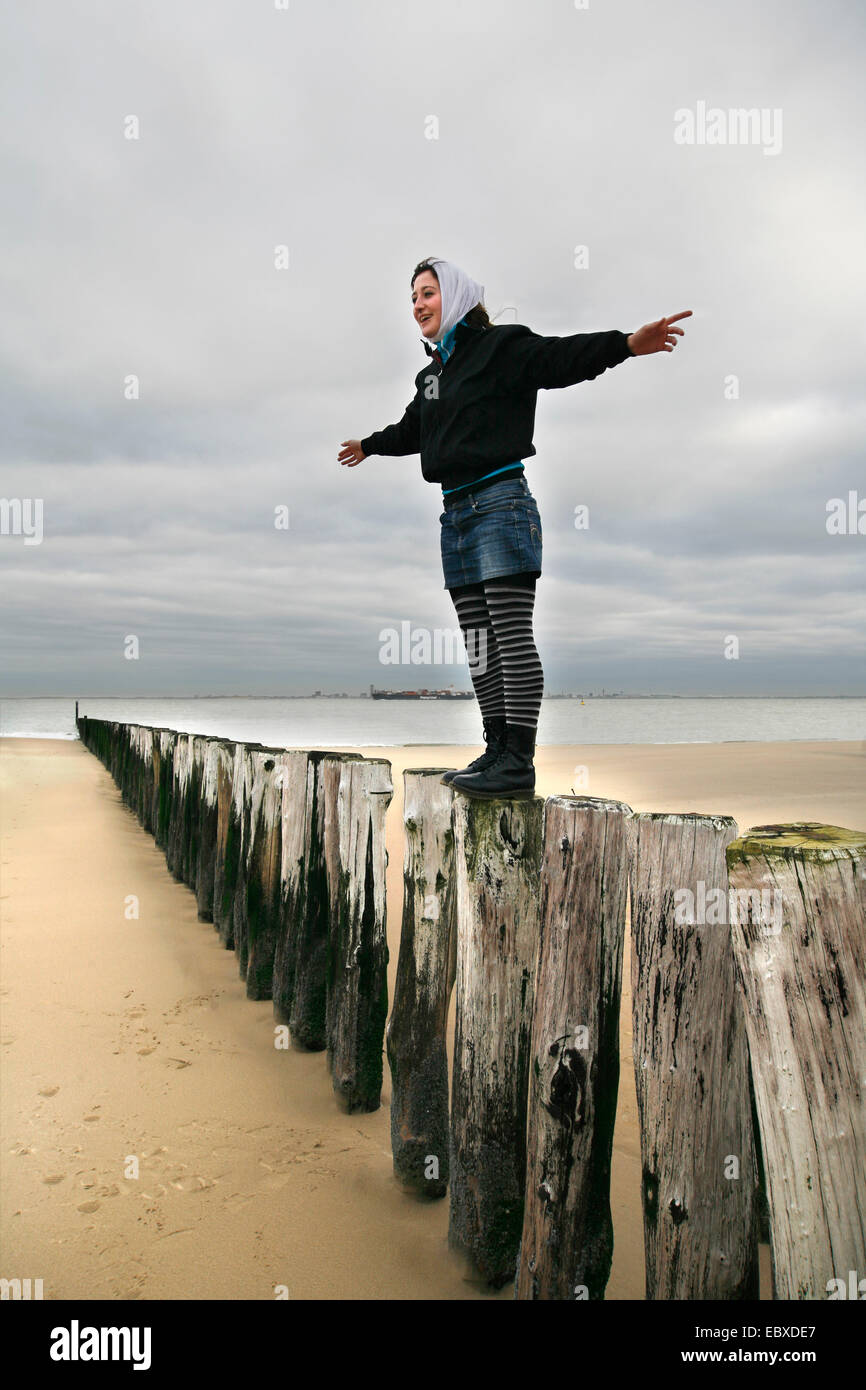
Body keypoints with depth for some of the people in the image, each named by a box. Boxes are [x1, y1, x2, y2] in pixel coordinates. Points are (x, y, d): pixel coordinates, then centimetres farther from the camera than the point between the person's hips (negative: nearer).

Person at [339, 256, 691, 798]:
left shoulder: (501, 347, -1)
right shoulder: (433, 373, 22)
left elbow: (565, 356, -16)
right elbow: (411, 429, 39)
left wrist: (627, 344, -33)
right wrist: (369, 445, 56)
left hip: (500, 504, -8)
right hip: (456, 514, 8)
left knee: (512, 636, -11)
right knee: (478, 642, 5)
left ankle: (519, 763, -10)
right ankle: (497, 751, 10)